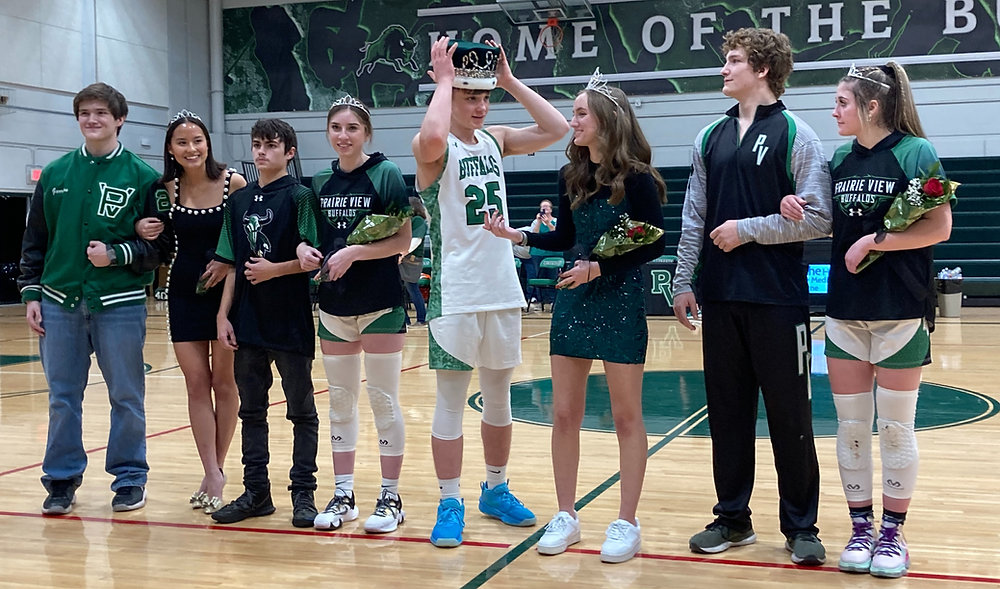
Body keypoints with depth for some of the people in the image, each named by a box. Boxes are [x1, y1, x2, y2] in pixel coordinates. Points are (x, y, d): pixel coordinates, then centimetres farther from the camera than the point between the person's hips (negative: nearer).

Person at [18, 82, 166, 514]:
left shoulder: (142, 177, -1)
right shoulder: (55, 174, 9)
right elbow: (34, 240, 13)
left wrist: (116, 254, -15)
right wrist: (31, 292, 6)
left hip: (120, 304, -3)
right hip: (59, 302, 3)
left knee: (126, 397, 6)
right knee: (62, 398, 9)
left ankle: (130, 478, 19)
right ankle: (62, 479, 21)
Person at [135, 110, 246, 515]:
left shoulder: (233, 183, -9)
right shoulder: (166, 190, -1)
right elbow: (165, 243, 10)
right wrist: (143, 231, -11)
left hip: (227, 291, -3)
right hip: (184, 294, 3)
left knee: (224, 382, 5)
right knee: (196, 385, 1)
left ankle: (217, 468, 19)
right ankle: (212, 476, 5)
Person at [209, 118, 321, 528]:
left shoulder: (300, 197, -5)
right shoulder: (240, 200, 11)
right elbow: (233, 265, 11)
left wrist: (274, 270, -19)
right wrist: (223, 315, 5)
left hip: (290, 321, -6)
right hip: (248, 322, 6)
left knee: (301, 410, 4)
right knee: (251, 410, 11)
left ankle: (302, 493, 12)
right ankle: (256, 491, 20)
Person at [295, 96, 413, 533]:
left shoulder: (385, 175, -7)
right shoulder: (320, 183, 9)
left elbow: (402, 240, -10)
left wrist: (355, 252, -21)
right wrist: (305, 250, -4)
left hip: (380, 304, -5)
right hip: (334, 304, 5)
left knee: (383, 400, 1)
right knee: (340, 400, 10)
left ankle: (390, 498, 12)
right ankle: (343, 495, 20)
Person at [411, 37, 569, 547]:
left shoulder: (494, 140, 10)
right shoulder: (435, 149, -8)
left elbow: (555, 129, 3)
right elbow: (431, 138, -33)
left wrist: (509, 81, 0)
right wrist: (443, 79, -20)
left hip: (503, 293, 6)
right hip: (456, 295, -6)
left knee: (498, 398, 15)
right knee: (450, 401, 1)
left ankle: (495, 490, 30)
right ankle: (450, 504, 11)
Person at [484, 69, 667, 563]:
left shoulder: (635, 178, -11)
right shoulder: (571, 176, 6)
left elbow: (655, 243, -10)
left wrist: (601, 267, -16)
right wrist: (516, 235, 2)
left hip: (620, 303, -6)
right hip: (573, 300, 6)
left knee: (626, 416, 3)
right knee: (565, 414, 8)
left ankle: (627, 523, 13)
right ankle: (565, 516, 20)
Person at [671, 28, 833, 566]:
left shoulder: (795, 135, -3)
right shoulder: (710, 138, 12)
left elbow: (816, 218, -8)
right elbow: (693, 218, 13)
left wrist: (748, 229, -10)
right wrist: (683, 282, 9)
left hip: (778, 299, -5)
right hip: (720, 298, 5)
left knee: (789, 417, 3)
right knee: (727, 413, 11)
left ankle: (800, 527, 15)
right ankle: (733, 518, 23)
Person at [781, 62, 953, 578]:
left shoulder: (915, 152, -8)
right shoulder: (841, 159, 9)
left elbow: (939, 228, -14)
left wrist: (874, 241, -17)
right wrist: (797, 211, 1)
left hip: (900, 311, -5)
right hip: (845, 310, 5)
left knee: (895, 427, 4)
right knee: (850, 426, 8)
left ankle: (893, 532, 17)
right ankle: (861, 528, 19)